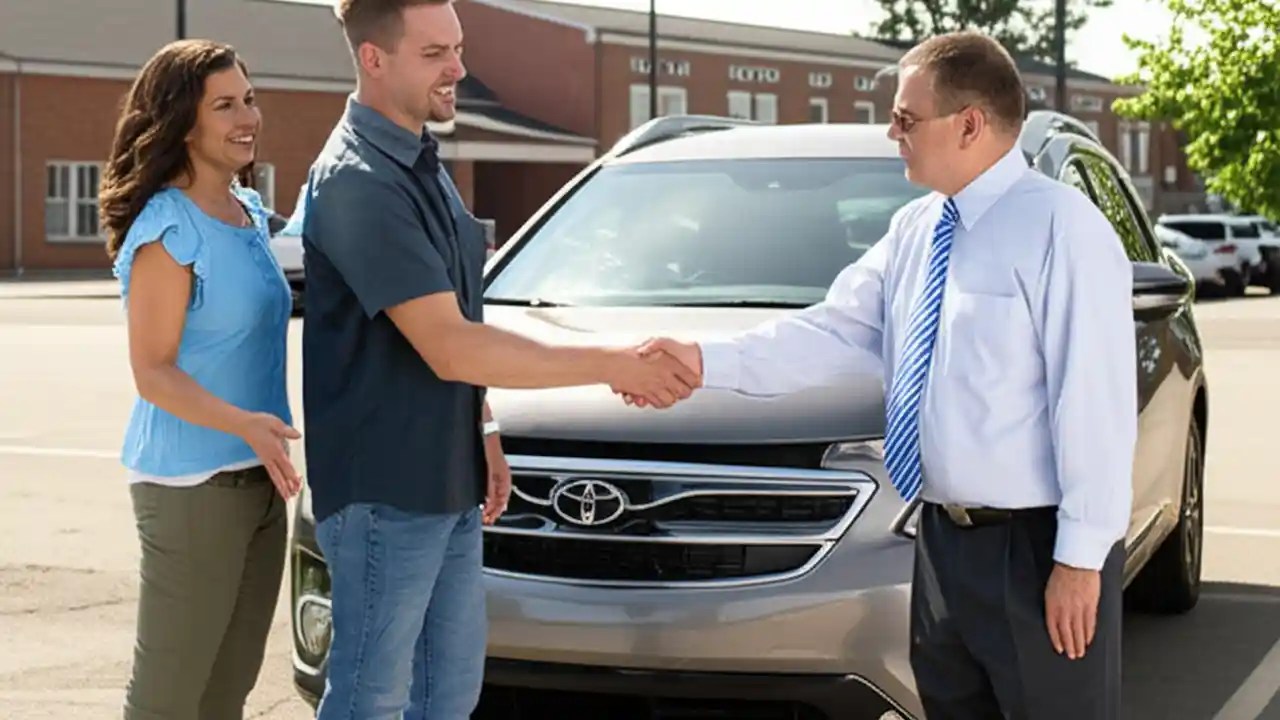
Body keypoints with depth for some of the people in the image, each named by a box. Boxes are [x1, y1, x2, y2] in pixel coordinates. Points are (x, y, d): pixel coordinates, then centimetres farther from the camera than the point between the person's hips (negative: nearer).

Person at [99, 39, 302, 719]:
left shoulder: (250, 212, 9)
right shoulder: (168, 229, -15)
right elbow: (153, 371, -17)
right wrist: (243, 424, -30)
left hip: (257, 478, 8)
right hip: (189, 483, -8)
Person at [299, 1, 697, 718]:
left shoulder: (425, 164, 10)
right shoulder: (359, 182, -21)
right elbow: (449, 349, -26)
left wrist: (482, 428, 14)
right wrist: (615, 365, -25)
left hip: (447, 482, 9)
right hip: (384, 489, -9)